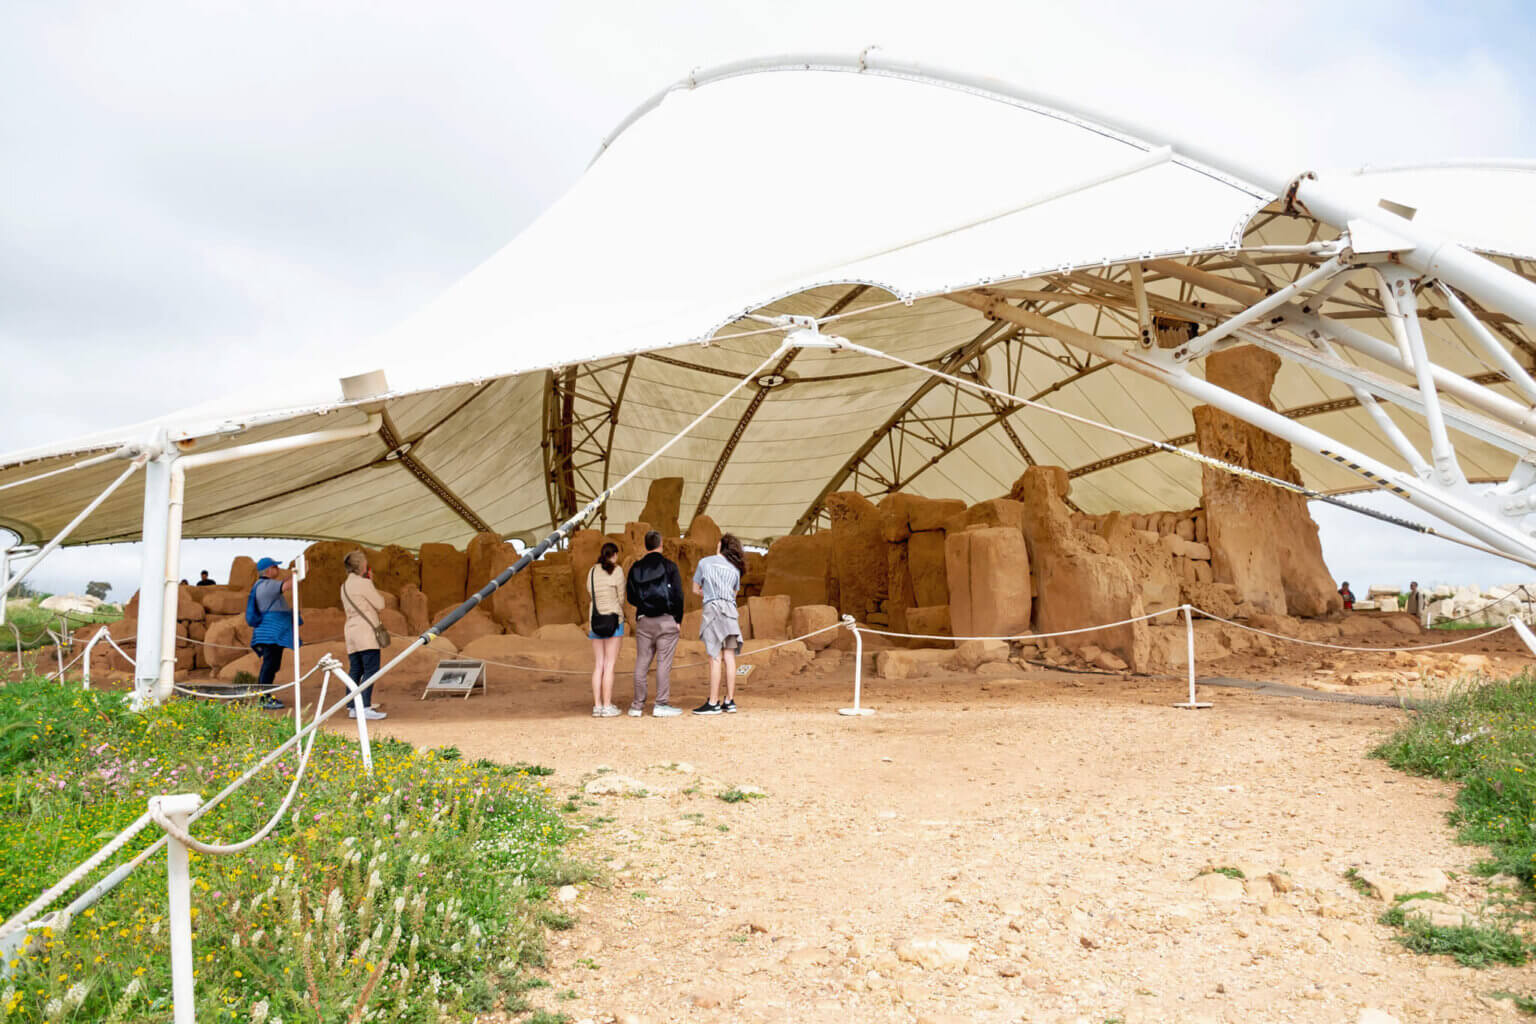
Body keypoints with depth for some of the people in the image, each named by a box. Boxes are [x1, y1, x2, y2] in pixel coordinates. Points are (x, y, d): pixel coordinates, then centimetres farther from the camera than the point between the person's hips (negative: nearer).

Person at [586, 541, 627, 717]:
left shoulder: (592, 572, 10)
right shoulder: (617, 571, -6)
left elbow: (590, 598, 12)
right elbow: (621, 598, -2)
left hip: (596, 621, 5)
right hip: (613, 620, -5)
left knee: (598, 666, 8)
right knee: (609, 665, -4)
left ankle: (597, 706, 5)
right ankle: (607, 707, -5)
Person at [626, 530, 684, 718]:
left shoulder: (636, 568, 5)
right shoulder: (669, 566, -5)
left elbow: (630, 597, 6)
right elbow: (678, 595, -7)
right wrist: (678, 619, 1)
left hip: (643, 621, 3)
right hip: (666, 620, -3)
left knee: (641, 663, 8)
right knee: (664, 662, -1)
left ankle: (637, 705, 10)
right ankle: (661, 704, -2)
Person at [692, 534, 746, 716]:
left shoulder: (704, 562, 9)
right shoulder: (735, 569, 17)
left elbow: (696, 589, 14)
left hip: (713, 608, -4)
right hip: (731, 611, 4)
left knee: (715, 658, -7)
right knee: (729, 657, 3)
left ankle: (713, 703, -6)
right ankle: (730, 701, 5)